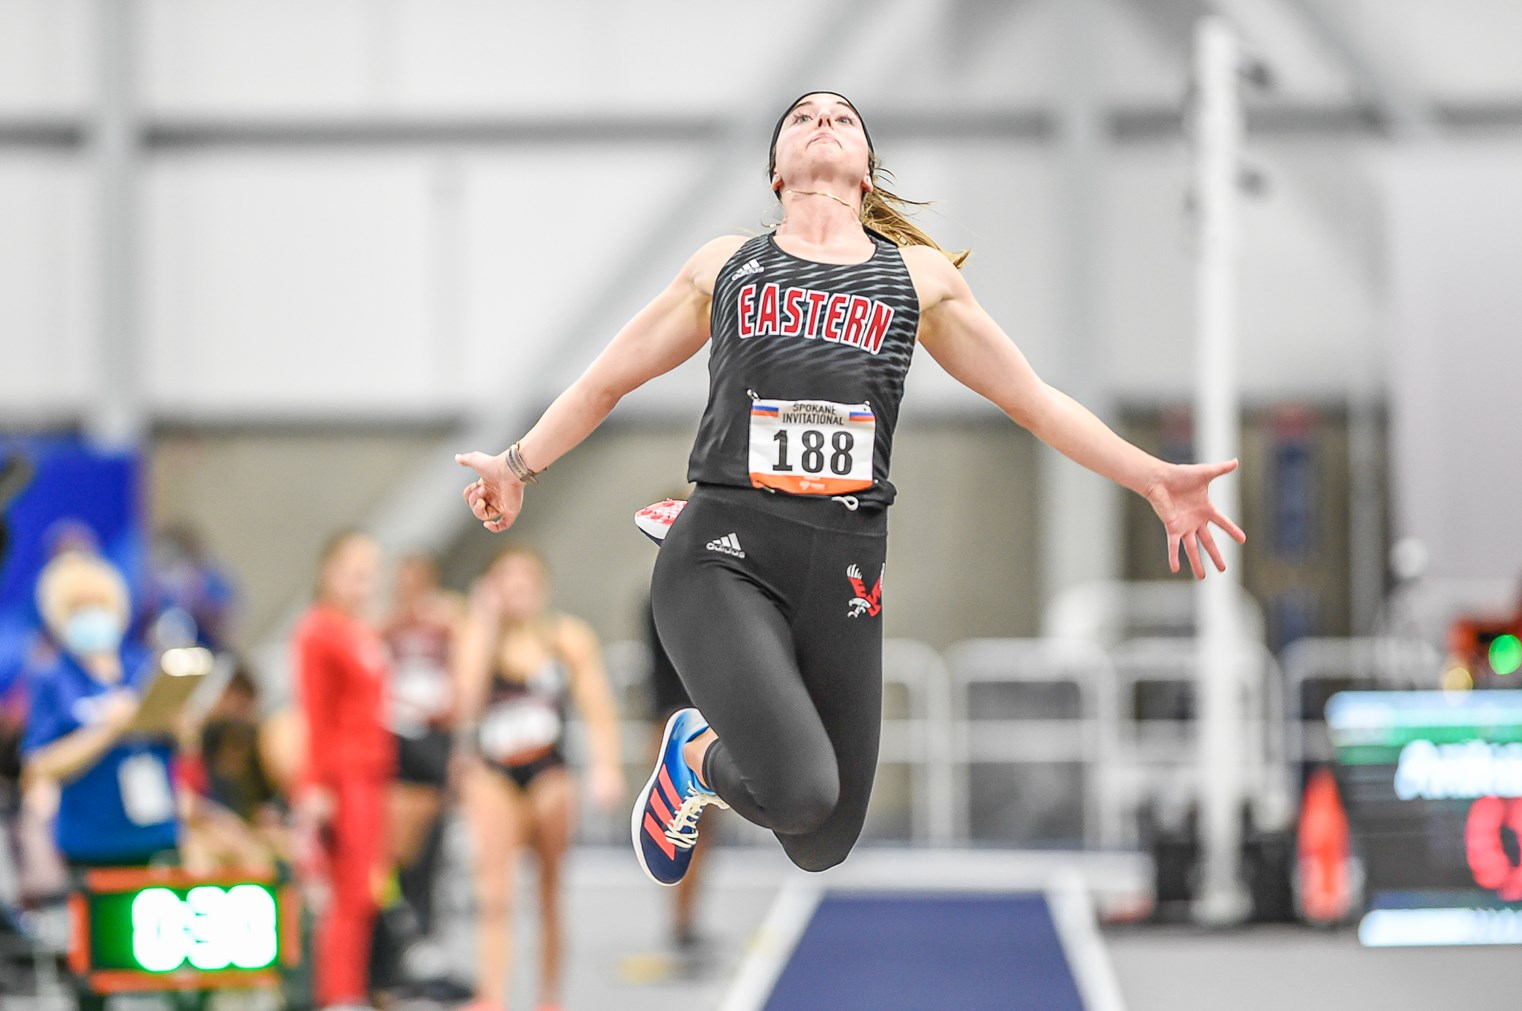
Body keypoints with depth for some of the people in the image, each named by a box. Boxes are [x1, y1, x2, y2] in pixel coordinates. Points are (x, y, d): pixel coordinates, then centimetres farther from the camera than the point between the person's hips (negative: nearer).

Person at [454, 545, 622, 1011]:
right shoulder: (479, 635, 3)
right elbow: (470, 699, -14)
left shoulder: (570, 637, 3)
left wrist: (606, 767, -11)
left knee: (550, 894, 8)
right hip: (493, 776, 0)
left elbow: (598, 711, 2)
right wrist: (486, 627, -12)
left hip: (549, 775, 1)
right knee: (494, 894, -13)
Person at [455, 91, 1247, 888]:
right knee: (799, 794, -26)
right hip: (725, 557, -3)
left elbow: (1031, 398, 16)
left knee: (823, 845, 7)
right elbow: (607, 380, 22)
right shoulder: (725, 267, 14)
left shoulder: (920, 277, 15)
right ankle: (695, 758, 10)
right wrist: (520, 466, 17)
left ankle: (721, 756, 39)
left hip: (843, 568, 3)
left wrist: (1153, 478, 8)